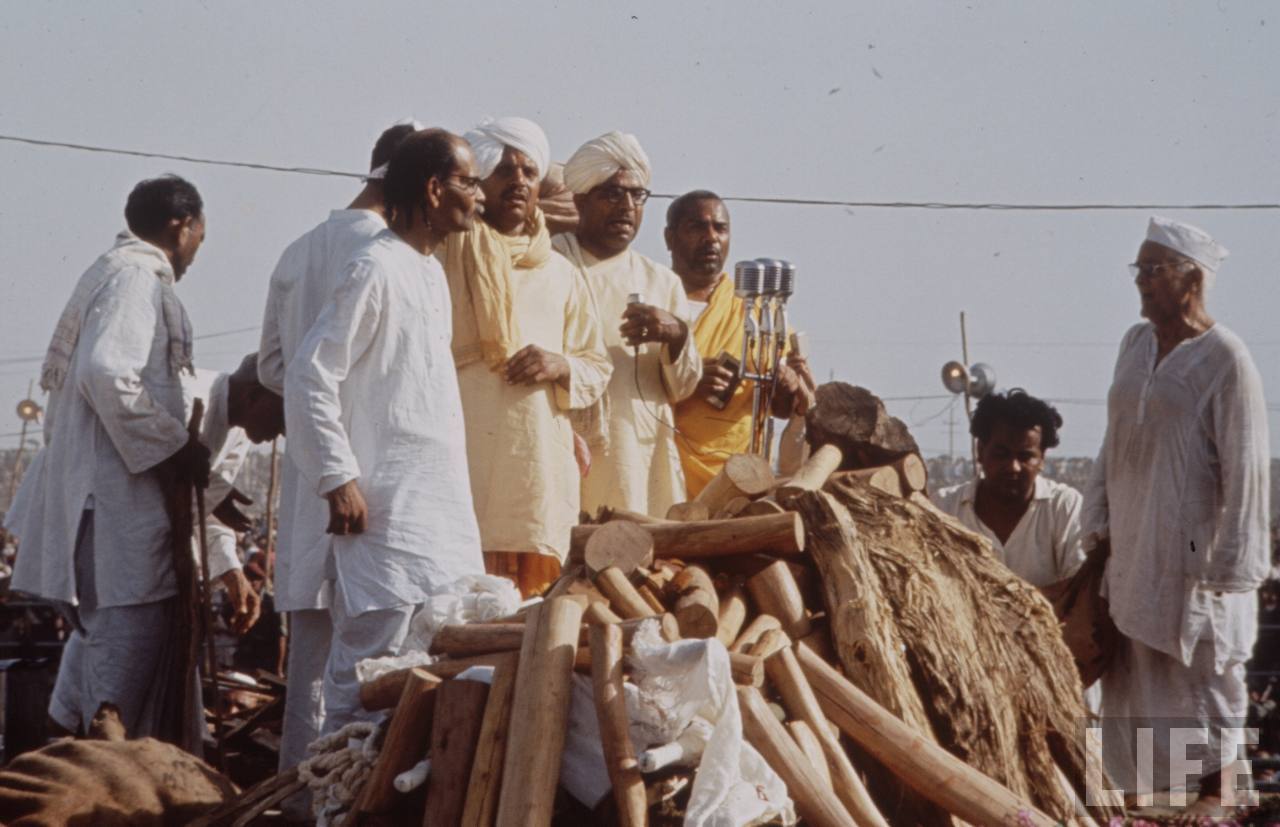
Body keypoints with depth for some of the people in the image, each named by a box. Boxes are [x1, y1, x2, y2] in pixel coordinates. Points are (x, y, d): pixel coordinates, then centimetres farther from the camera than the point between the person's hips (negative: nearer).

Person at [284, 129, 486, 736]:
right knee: (371, 661, -8)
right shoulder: (376, 270, -11)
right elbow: (309, 376, -15)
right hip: (386, 506, -9)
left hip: (443, 504, 9)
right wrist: (339, 481, -18)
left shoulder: (430, 271, 17)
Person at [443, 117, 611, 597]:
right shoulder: (446, 255, 8)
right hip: (463, 462, -4)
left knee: (535, 597, -1)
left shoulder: (560, 274, 22)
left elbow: (598, 369, 20)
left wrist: (560, 367, 0)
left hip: (539, 463, 4)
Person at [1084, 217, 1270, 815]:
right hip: (1132, 550, 7)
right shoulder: (1136, 344, 8)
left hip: (1194, 555, -7)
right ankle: (1151, 792, 21)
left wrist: (1229, 562, -16)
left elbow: (1245, 470, -14)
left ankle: (1217, 791, 14)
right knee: (1137, 672, 11)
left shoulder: (1224, 359, -13)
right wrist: (1097, 523, 13)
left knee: (1203, 670, 2)